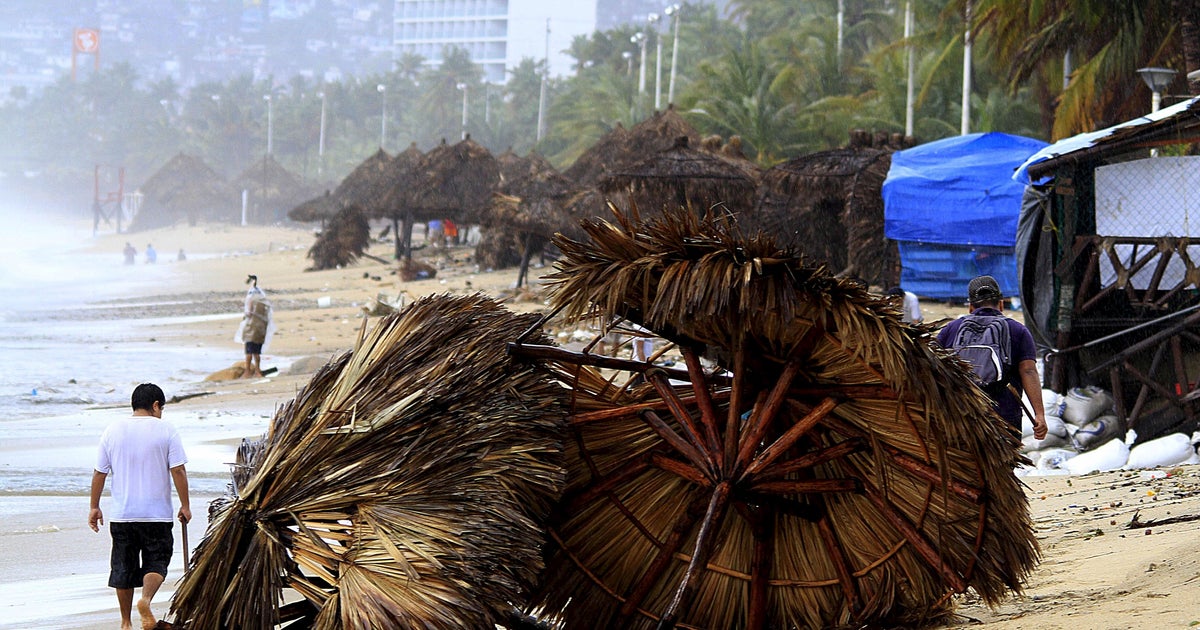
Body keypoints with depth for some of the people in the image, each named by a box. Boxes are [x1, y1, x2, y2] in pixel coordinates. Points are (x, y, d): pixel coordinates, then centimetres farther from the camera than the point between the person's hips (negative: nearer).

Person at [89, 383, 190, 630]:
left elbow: (99, 473, 4)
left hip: (121, 515, 2)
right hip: (157, 515, -2)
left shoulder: (112, 431, 3)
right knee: (156, 562, 5)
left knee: (123, 566, 12)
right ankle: (146, 600, -23)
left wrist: (94, 507, 13)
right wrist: (185, 505, 1)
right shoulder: (166, 431, -5)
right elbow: (178, 471, -8)